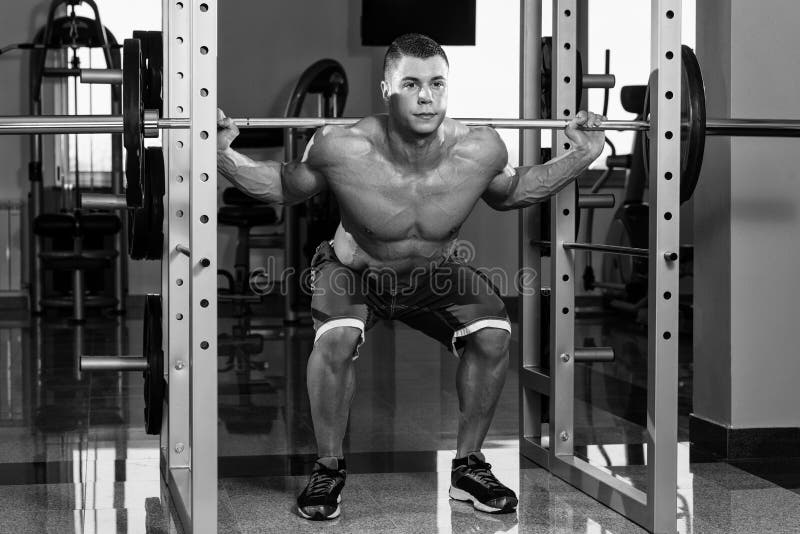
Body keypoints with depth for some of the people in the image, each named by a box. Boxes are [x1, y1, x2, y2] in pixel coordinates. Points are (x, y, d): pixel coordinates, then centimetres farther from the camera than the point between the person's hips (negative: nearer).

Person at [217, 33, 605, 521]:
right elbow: (286, 188, -10)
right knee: (336, 338, -33)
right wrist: (224, 156, -25)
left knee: (494, 332, -22)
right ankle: (330, 469, -8)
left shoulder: (480, 150, -24)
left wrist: (578, 160, -9)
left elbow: (509, 193, 1)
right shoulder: (342, 150, -31)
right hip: (355, 271, -2)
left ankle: (468, 466, -1)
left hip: (437, 273, 3)